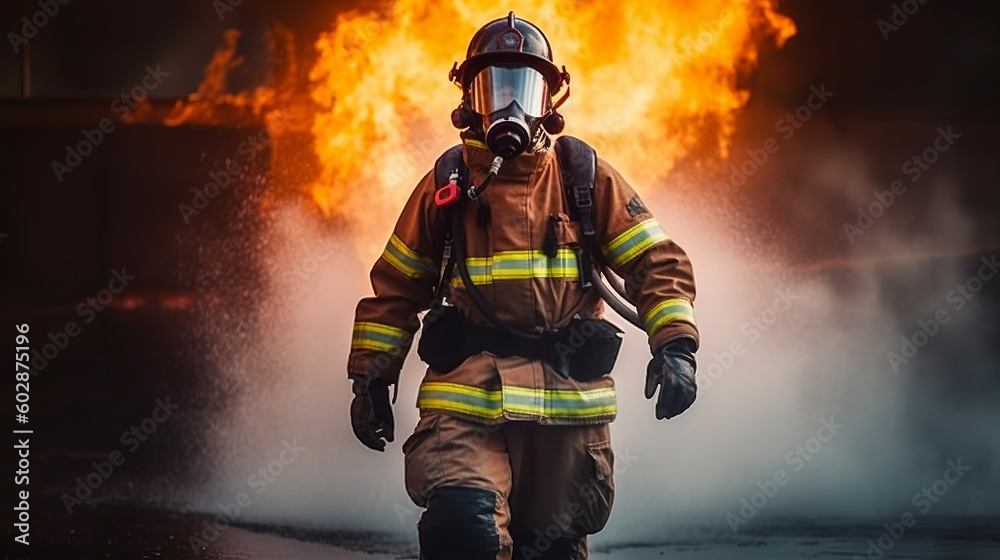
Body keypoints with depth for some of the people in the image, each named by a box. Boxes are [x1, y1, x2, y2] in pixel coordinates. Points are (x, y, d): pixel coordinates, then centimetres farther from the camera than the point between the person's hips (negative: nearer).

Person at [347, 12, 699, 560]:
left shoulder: (586, 178, 8)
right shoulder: (445, 184, 10)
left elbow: (656, 262, 6)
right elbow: (396, 287, 16)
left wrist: (675, 345, -8)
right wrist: (372, 377, 13)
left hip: (567, 401, 1)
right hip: (466, 401, -1)